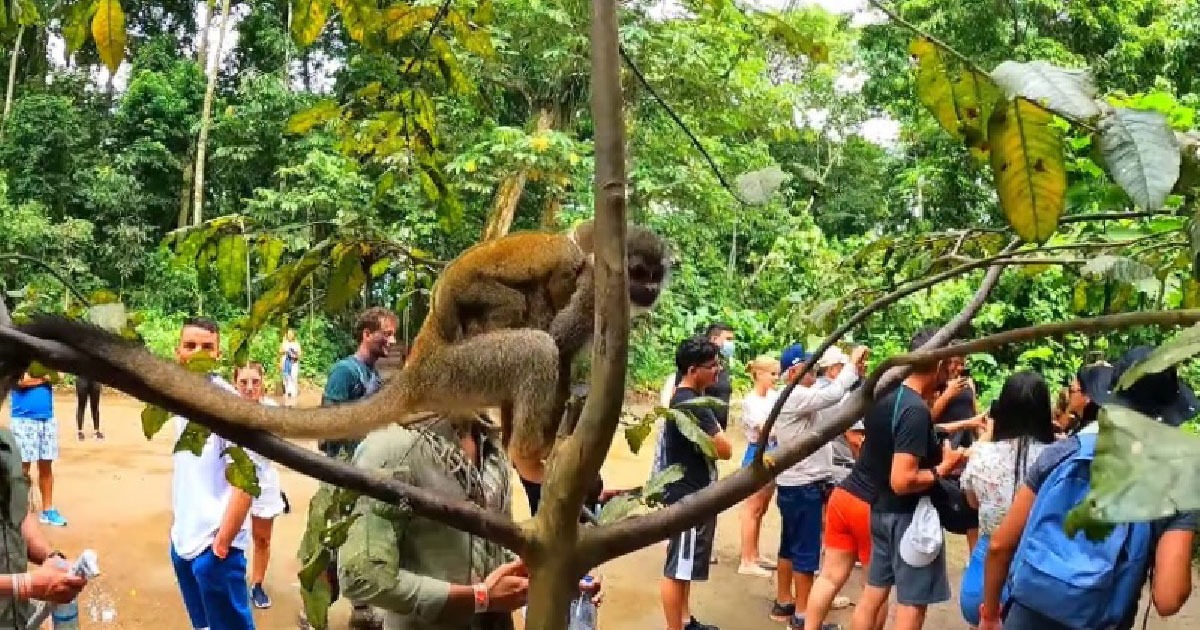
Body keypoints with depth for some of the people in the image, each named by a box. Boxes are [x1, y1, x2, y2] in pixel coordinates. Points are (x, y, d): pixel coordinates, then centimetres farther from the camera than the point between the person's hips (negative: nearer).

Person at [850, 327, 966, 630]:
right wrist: (943, 468, -15)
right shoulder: (916, 410, -24)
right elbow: (902, 481, -30)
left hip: (881, 510, 9)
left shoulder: (884, 396, 3)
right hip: (909, 516, -8)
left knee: (873, 593, 16)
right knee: (911, 603, 3)